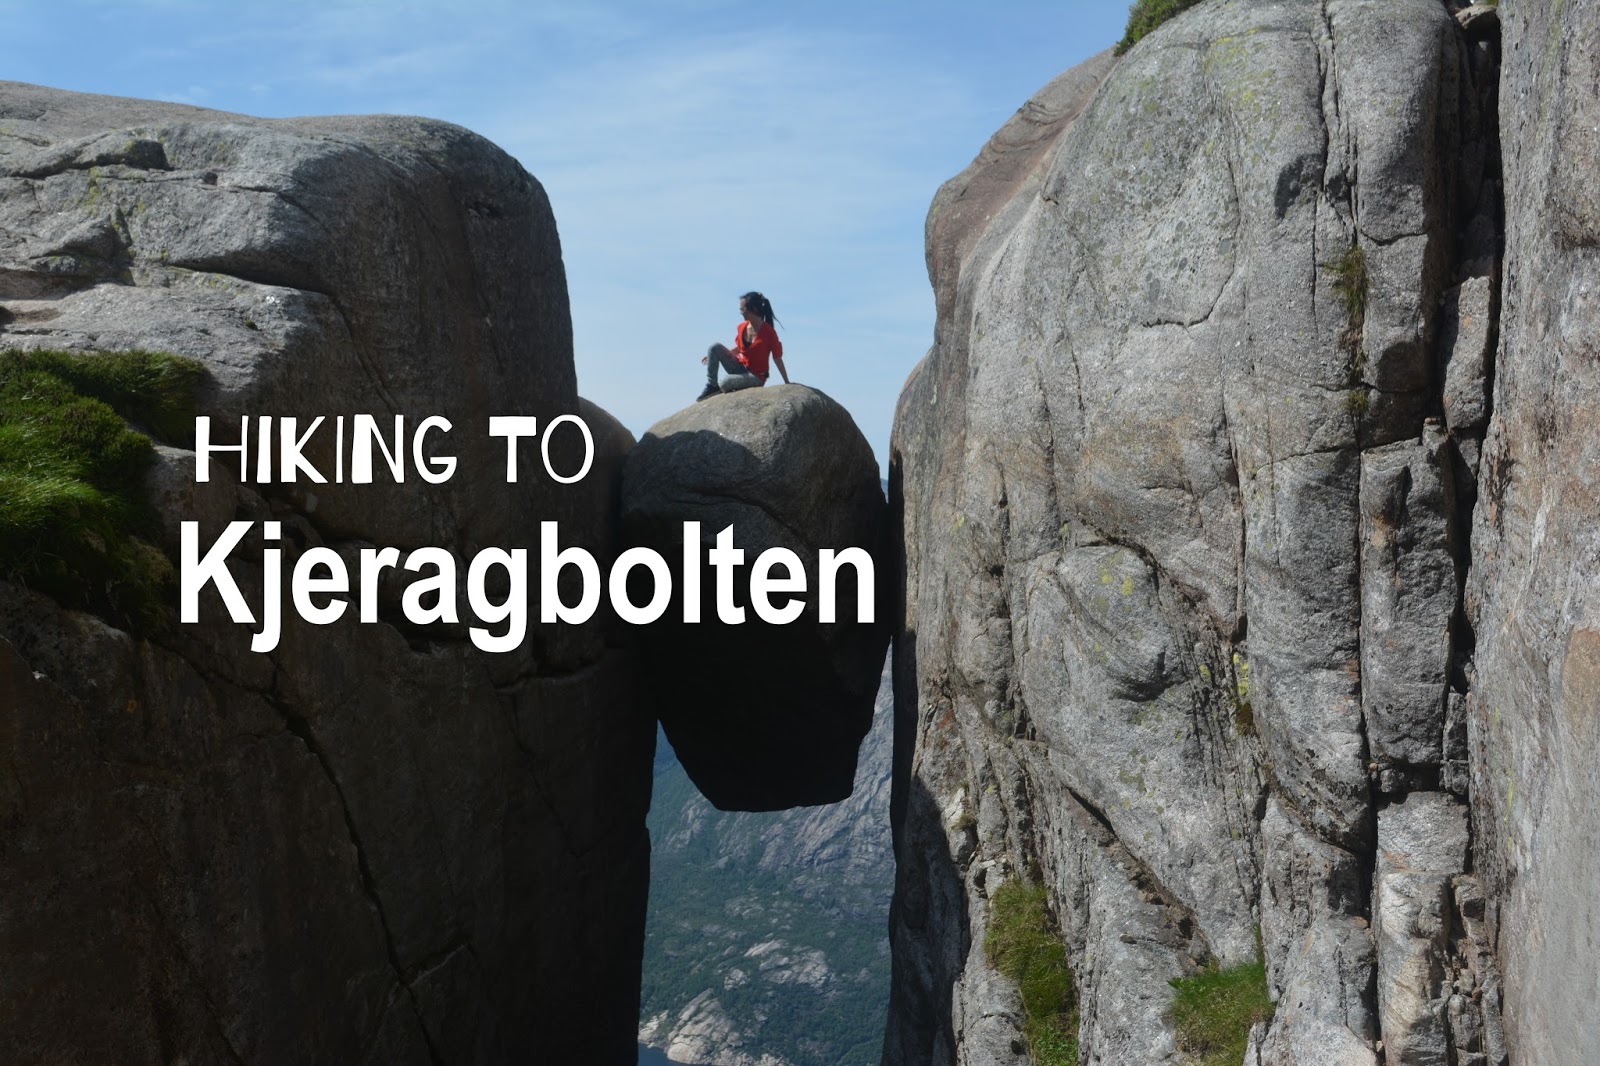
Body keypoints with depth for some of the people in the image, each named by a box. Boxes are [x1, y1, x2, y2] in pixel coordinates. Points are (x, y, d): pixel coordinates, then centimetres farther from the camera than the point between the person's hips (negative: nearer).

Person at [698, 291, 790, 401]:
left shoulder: (768, 332, -19)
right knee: (715, 347, -14)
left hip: (756, 377, -6)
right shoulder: (742, 327, -1)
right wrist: (714, 356, 16)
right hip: (740, 368, 6)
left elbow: (778, 359, -12)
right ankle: (711, 386, -6)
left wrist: (787, 383, -9)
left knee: (725, 383, -33)